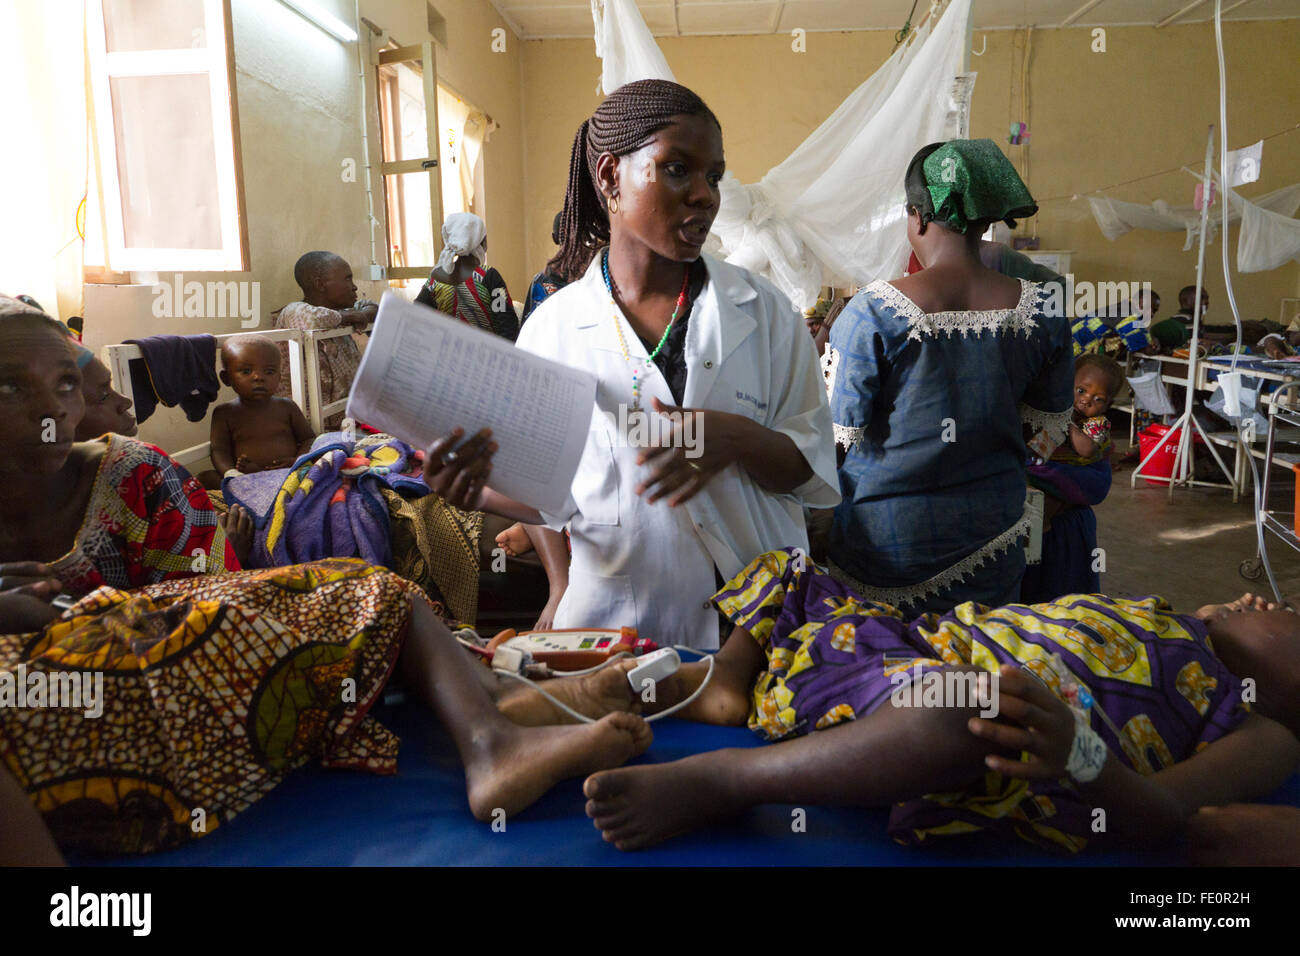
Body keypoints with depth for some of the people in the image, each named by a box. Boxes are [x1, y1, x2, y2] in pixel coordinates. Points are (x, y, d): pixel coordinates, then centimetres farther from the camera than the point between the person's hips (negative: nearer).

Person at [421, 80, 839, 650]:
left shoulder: (762, 311, 0)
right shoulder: (553, 326, -2)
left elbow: (811, 470, -2)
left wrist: (736, 438, -21)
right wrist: (479, 490, -17)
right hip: (613, 620, 0)